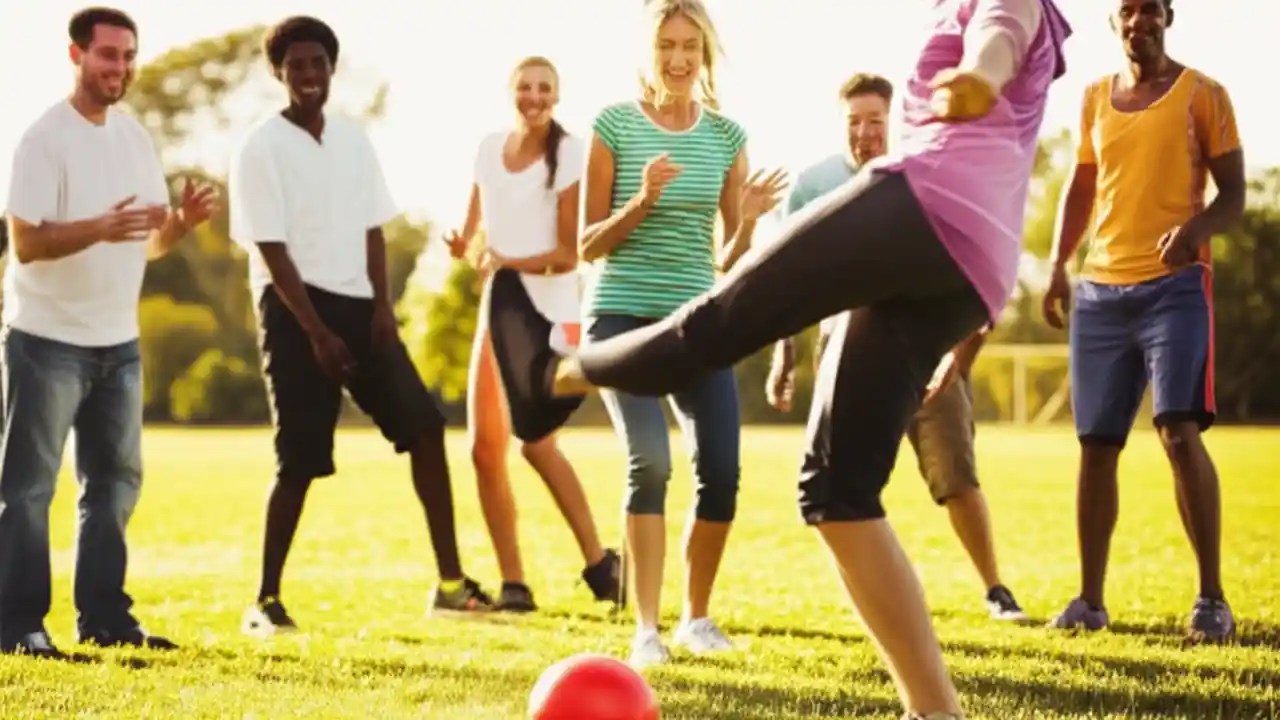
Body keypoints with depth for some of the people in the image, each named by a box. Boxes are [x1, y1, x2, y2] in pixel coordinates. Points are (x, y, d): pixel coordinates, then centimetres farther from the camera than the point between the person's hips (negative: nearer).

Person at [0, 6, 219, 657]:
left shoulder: (135, 136, 9)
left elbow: (154, 244, 11)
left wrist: (184, 220, -11)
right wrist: (100, 229, -35)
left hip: (118, 340, 8)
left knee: (116, 478, 12)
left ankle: (104, 617, 21)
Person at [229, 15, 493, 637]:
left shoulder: (353, 140, 10)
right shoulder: (261, 149, -8)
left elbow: (372, 229, 12)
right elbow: (271, 249, -12)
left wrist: (381, 305, -2)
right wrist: (316, 331, -17)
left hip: (356, 304, 6)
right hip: (294, 309, -6)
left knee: (424, 423, -2)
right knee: (299, 458, -7)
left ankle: (451, 583, 4)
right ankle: (266, 600, 6)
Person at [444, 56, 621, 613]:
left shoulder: (570, 155, -9)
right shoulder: (489, 149, 9)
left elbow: (569, 254, -12)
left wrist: (509, 261, -22)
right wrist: (461, 240, 0)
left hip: (550, 310, -6)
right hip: (497, 307, 6)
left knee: (535, 441, -14)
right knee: (485, 447, 1)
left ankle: (599, 563, 0)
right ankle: (512, 585, 8)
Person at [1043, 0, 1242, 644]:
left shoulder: (1201, 94, 1)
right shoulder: (1095, 98, 15)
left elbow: (1234, 194, -2)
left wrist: (1197, 227, -23)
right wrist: (1058, 265, 10)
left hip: (1175, 285, -5)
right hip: (1100, 291, 5)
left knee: (1179, 432, -17)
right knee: (1096, 445, 5)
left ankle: (1212, 598, -11)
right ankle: (1090, 599, 13)